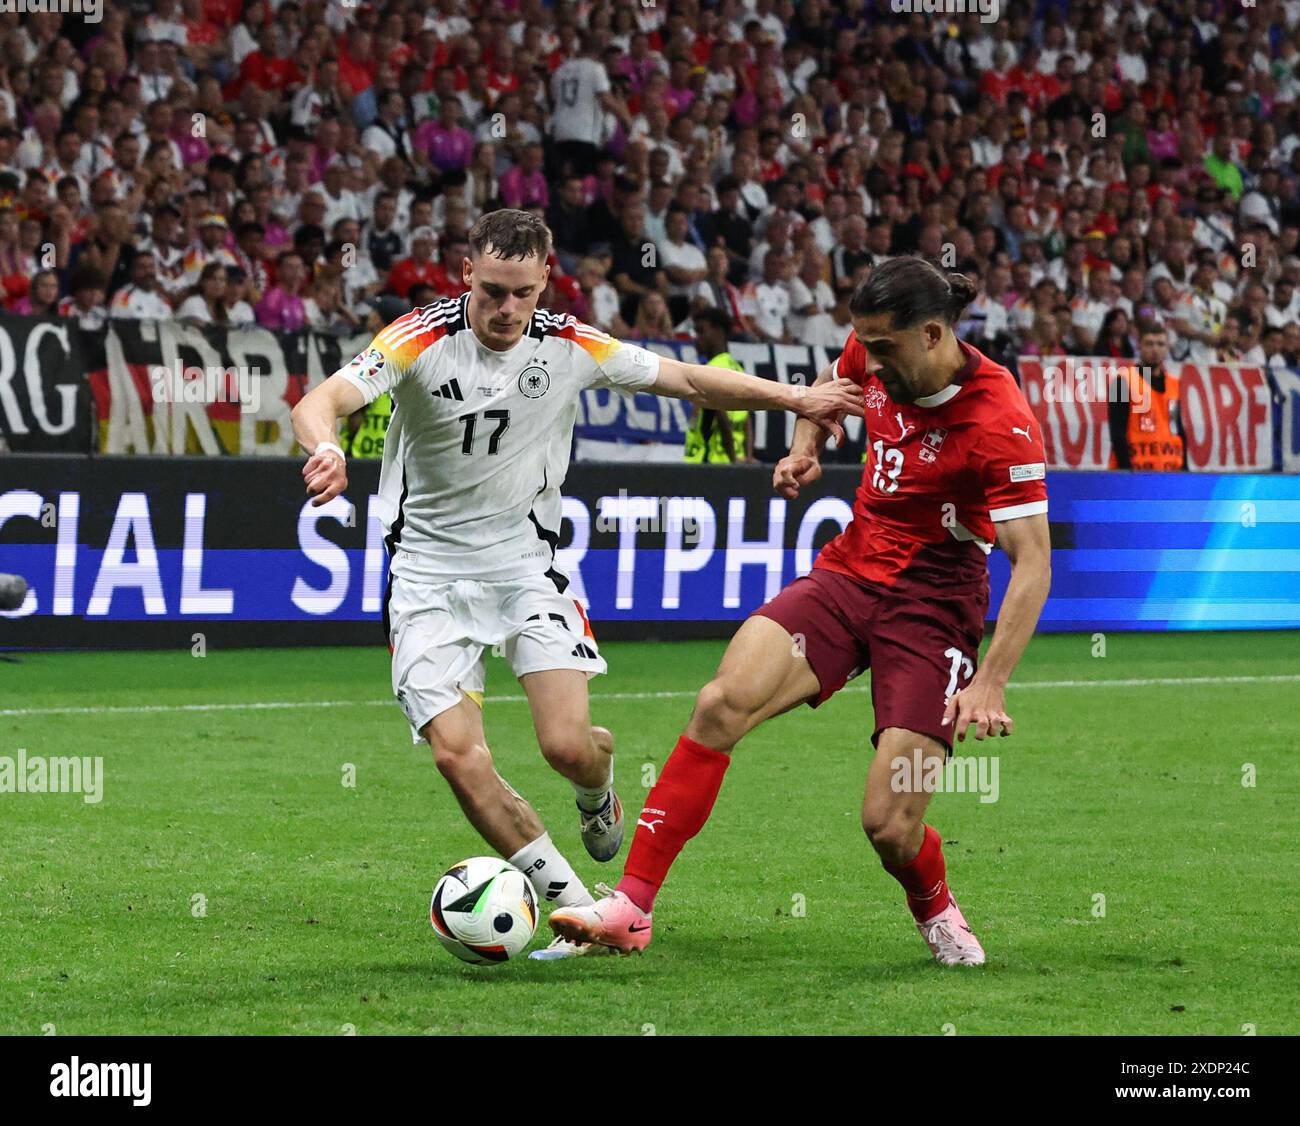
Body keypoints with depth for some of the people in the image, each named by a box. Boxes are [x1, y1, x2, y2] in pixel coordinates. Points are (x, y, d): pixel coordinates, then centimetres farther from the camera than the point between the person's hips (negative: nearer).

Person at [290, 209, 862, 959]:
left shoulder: (571, 347, -6)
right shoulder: (422, 340, -15)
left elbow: (690, 381, 5)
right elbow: (321, 403, -28)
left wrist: (796, 399, -4)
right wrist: (326, 448, -51)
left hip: (526, 561, 1)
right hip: (430, 572, -1)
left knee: (568, 744, -14)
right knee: (458, 756, -16)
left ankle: (598, 789, 27)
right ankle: (577, 909, -4)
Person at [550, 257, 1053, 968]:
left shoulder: (1000, 422, -21)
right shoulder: (878, 354, -3)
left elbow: (1033, 562, -21)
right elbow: (830, 385, 25)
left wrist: (991, 681, -28)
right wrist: (804, 448, 6)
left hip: (933, 608, -5)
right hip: (848, 572, 5)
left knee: (890, 827, -13)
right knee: (722, 703, -19)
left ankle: (936, 912, 25)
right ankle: (631, 908, -18)